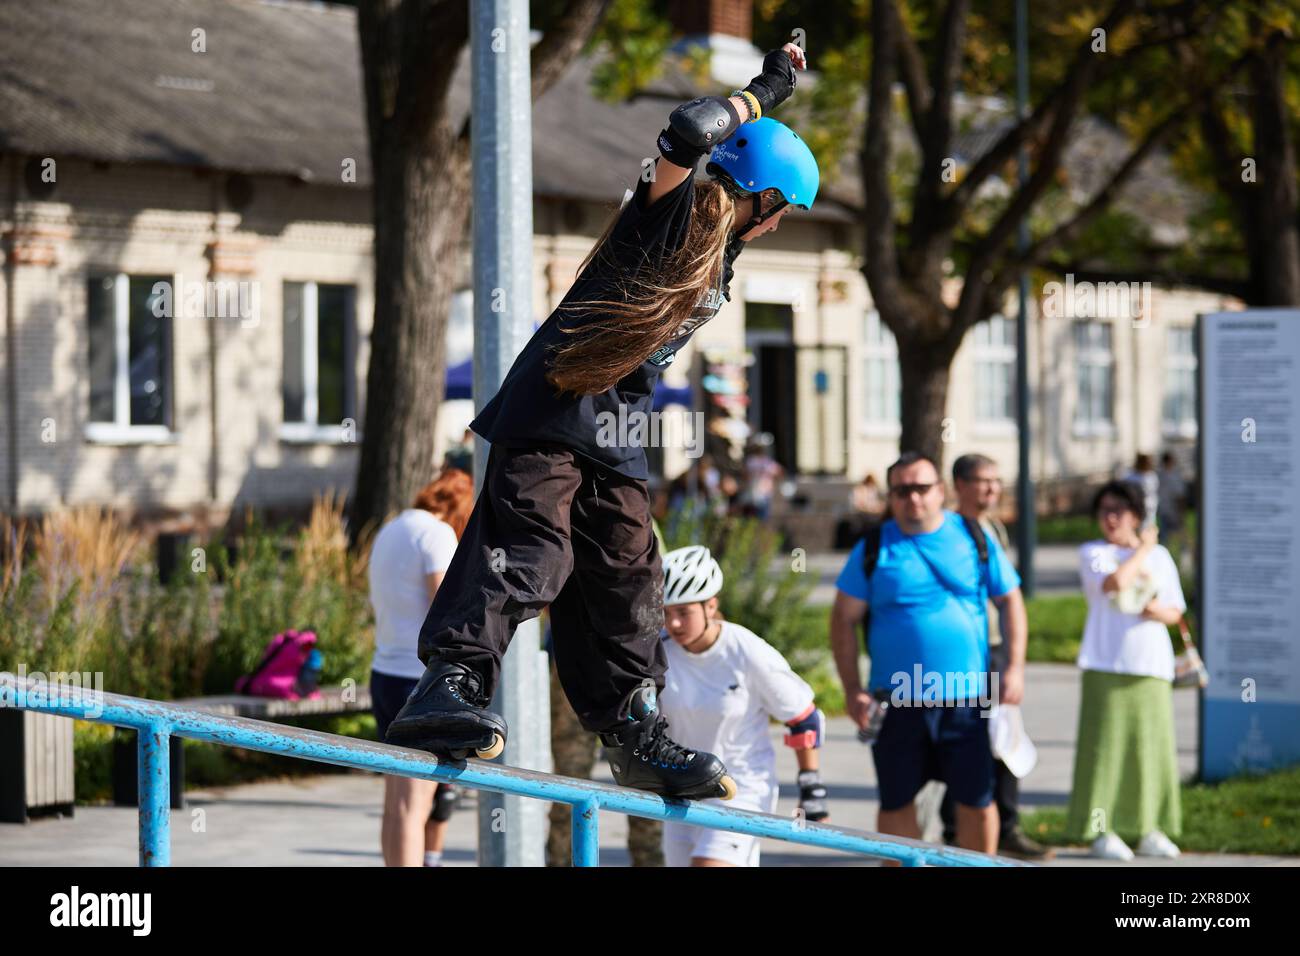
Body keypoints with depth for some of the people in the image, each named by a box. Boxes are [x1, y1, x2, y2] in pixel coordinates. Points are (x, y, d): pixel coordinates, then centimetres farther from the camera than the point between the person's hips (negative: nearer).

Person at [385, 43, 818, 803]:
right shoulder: (673, 209, -6)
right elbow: (689, 132, -22)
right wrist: (764, 95, -10)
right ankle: (448, 683, -32)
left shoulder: (720, 255, 20)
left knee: (627, 579, 9)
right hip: (551, 412, -9)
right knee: (528, 547, -22)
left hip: (617, 439, 9)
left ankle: (635, 731, 16)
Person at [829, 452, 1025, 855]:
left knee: (978, 802, 2)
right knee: (896, 804, 6)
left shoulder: (975, 538, 5)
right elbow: (844, 619, 3)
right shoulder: (873, 549, 2)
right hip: (896, 702, 0)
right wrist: (853, 690, -5)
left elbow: (1010, 599, 11)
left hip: (967, 700, 0)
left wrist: (1015, 666, -1)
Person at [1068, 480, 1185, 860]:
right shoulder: (1092, 553, 3)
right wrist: (1142, 549, -4)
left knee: (1153, 745, 0)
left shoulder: (1160, 556, 15)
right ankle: (1102, 831, -3)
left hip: (1151, 666, 4)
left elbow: (1175, 612, 16)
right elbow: (1114, 582, -17)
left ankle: (1149, 829, 8)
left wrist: (1158, 611, -6)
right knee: (1105, 744, -7)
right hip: (1106, 665, -3)